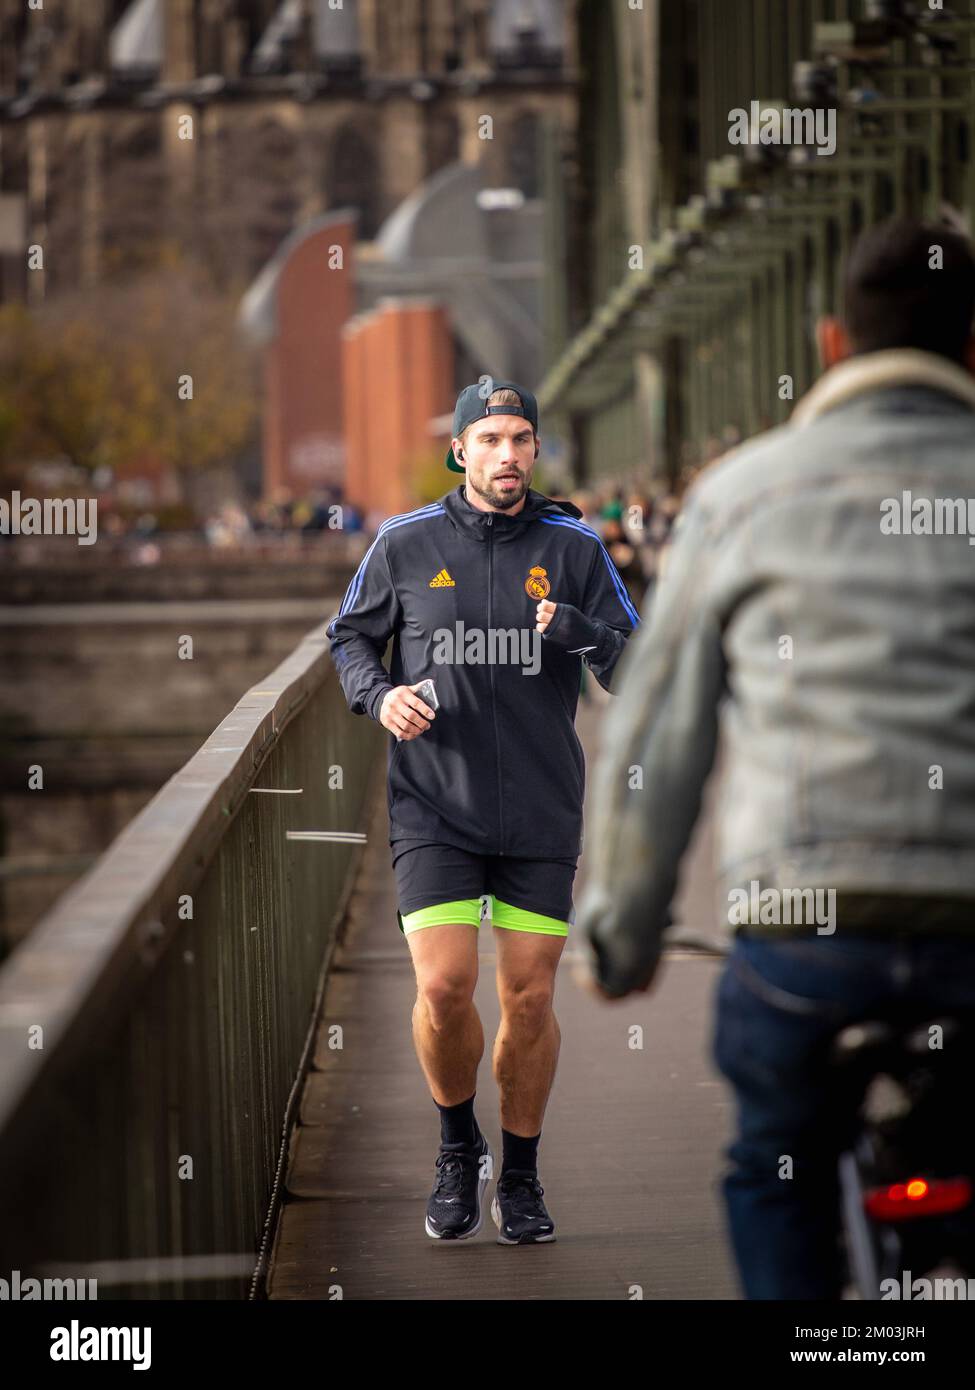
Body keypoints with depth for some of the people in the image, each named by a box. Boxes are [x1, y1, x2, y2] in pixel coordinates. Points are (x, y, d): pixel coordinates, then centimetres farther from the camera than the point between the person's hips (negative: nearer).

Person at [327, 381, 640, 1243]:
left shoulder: (573, 546, 1)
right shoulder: (406, 543, 0)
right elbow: (350, 636, 13)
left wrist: (580, 632, -22)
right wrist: (378, 694, -7)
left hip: (542, 810, 1)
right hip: (435, 806, -1)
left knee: (530, 999, 3)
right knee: (444, 989, -11)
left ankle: (521, 1178, 21)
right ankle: (458, 1151, 15)